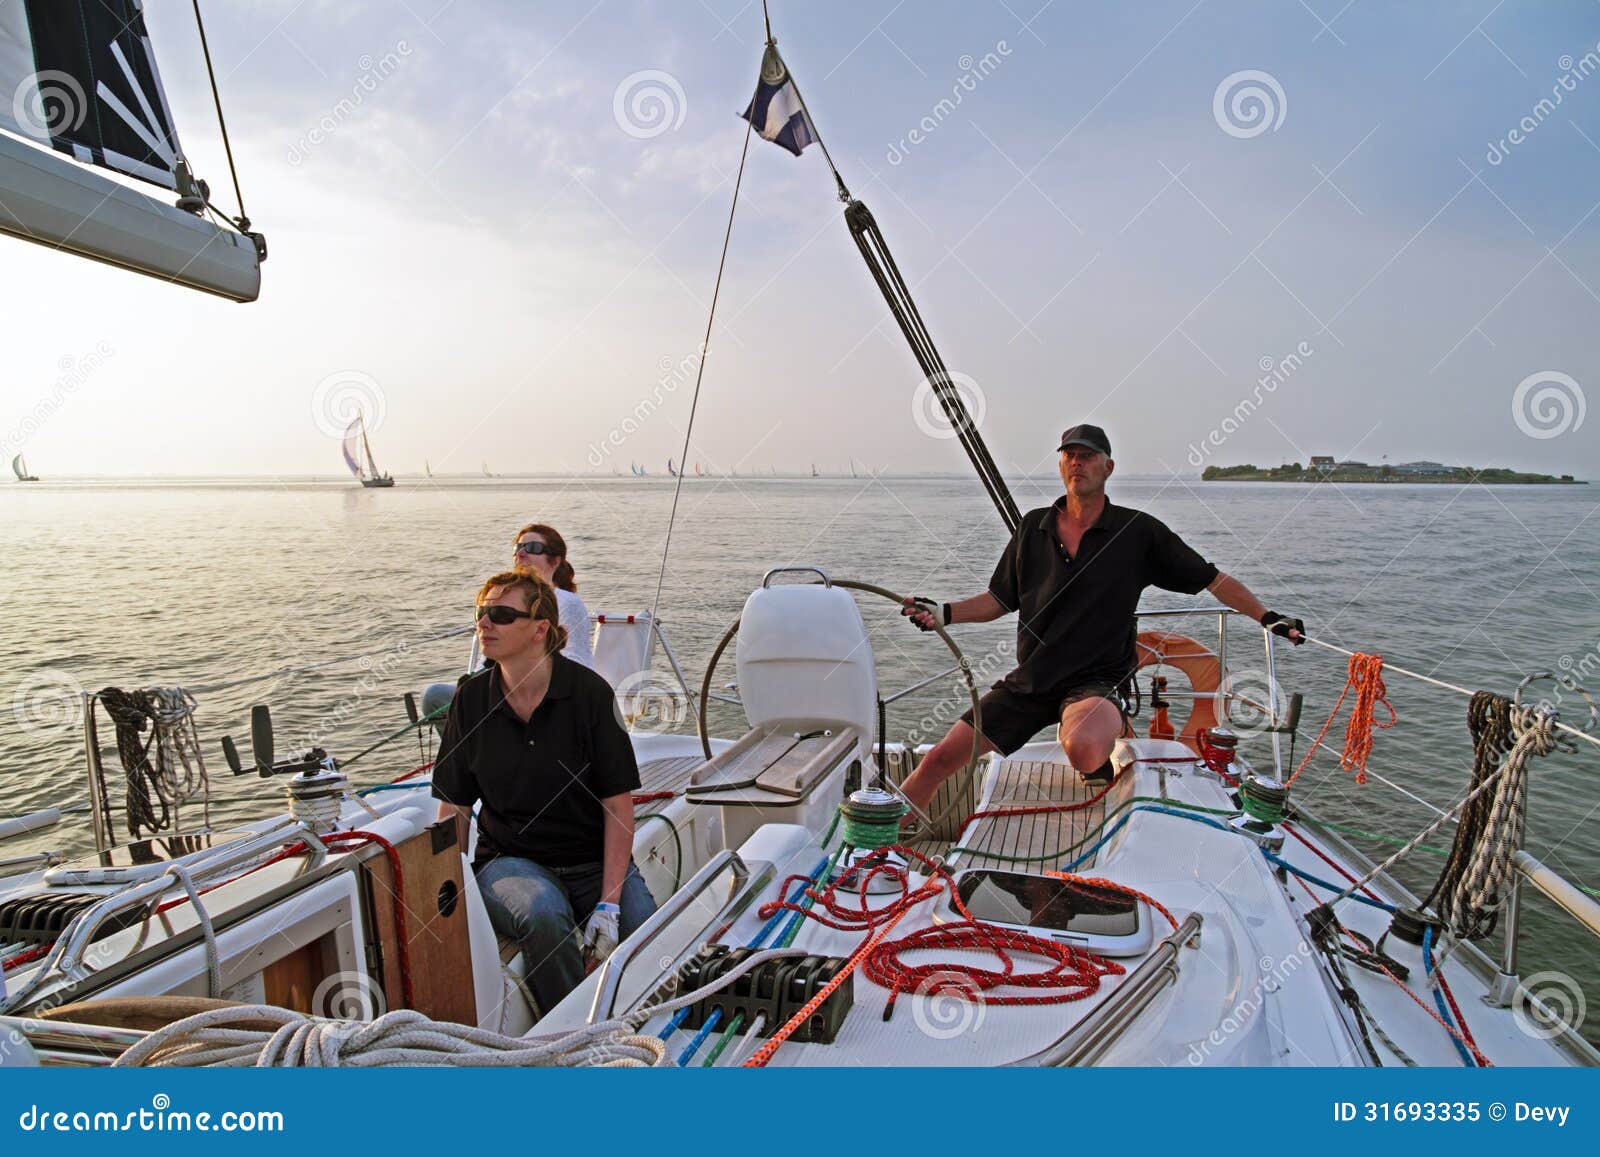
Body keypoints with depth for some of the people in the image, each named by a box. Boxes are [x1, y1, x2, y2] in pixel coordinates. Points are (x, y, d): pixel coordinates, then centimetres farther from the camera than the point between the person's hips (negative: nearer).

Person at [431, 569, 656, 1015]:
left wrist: (609, 903, -15)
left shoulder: (589, 692, -8)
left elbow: (619, 805, -8)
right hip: (509, 858, 1)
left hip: (594, 861, -1)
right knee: (542, 913, -33)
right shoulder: (471, 700, 0)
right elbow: (453, 806, 6)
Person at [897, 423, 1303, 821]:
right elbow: (1001, 599, 13)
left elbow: (1213, 579, 6)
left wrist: (1269, 618, 0)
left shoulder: (1139, 531, -1)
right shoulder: (1034, 526, 7)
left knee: (1083, 749, -37)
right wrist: (944, 612, -1)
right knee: (940, 759, -7)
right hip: (1029, 681, 3)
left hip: (1097, 682, -3)